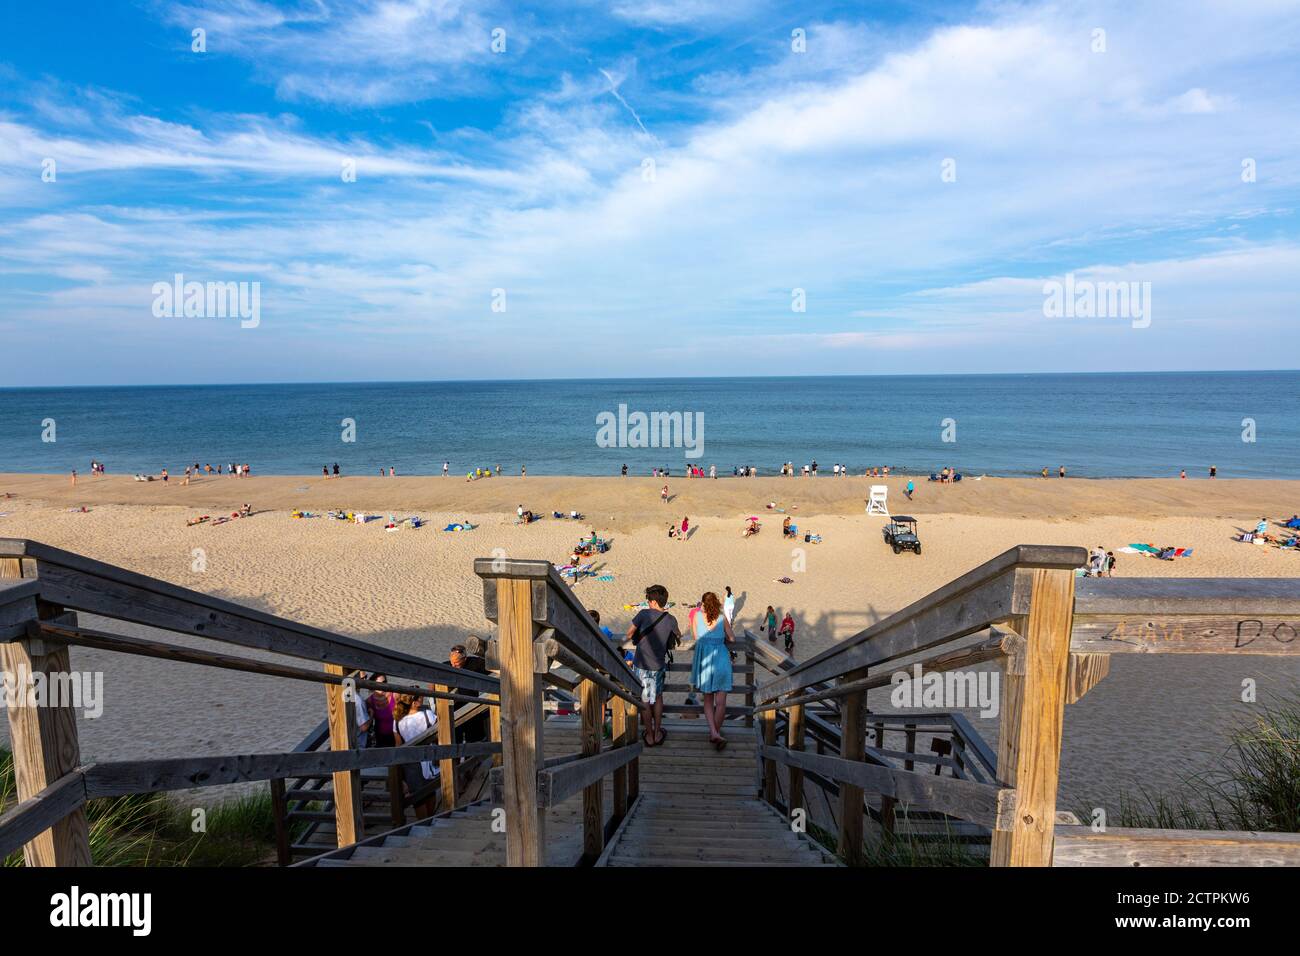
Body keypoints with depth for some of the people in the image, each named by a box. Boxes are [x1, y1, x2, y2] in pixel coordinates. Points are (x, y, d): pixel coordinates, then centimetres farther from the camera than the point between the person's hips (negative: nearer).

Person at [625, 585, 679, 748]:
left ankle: (649, 735, 22)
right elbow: (678, 635, 15)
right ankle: (658, 732, 28)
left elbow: (629, 633, -5)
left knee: (644, 700, 12)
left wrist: (633, 637, 16)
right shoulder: (671, 620, -5)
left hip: (641, 665, -2)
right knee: (657, 697, 22)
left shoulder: (644, 614, -14)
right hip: (659, 665, 2)